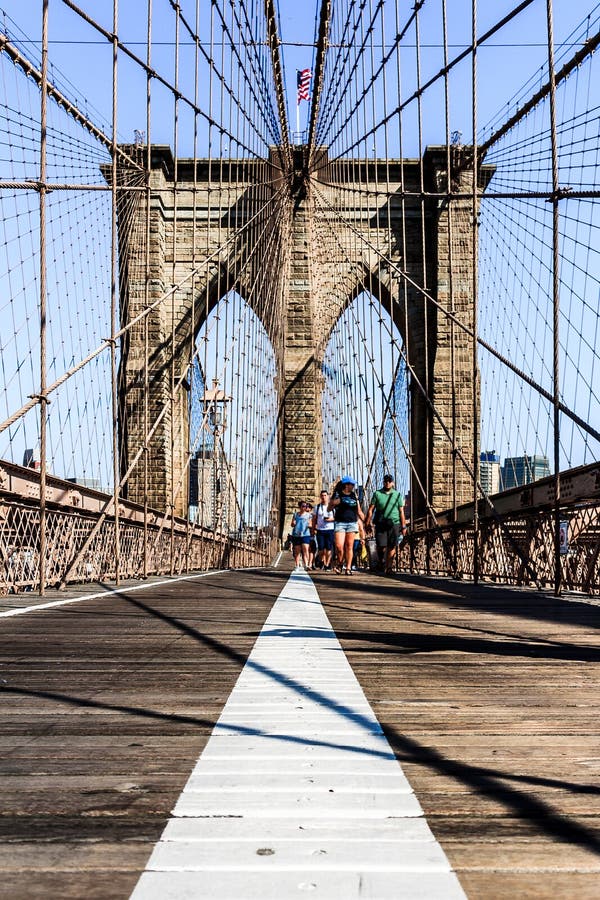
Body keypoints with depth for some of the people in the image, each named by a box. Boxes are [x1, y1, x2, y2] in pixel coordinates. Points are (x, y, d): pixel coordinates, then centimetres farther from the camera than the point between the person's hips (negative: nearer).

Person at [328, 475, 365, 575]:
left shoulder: (354, 496, 14)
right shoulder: (337, 495, 4)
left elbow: (359, 511, 20)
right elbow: (329, 509, 7)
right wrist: (334, 503, -13)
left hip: (352, 523, 3)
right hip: (340, 523, -3)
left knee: (349, 546, 0)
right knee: (339, 546, -12)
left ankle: (348, 568, 2)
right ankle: (339, 563, 12)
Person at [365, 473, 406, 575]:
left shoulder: (397, 495, 12)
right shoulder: (377, 494, 9)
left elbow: (401, 511, 13)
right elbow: (370, 510, 8)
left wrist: (403, 526, 9)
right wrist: (368, 523, 0)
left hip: (394, 524, 1)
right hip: (380, 524, -1)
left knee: (392, 547, -5)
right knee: (381, 546, -6)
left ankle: (389, 567, 0)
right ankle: (382, 564, 17)